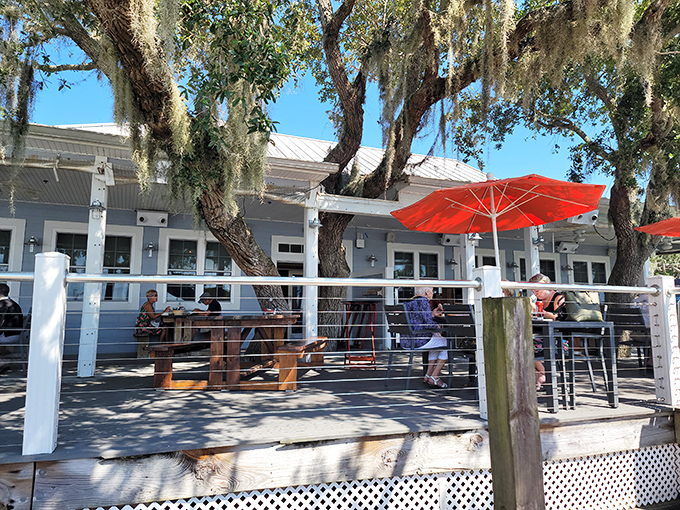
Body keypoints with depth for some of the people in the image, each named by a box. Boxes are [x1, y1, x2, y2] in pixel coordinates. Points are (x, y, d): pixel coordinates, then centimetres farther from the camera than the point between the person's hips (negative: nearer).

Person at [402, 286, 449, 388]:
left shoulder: (408, 302, 15)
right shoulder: (424, 301, -12)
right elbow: (428, 324, -18)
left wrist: (432, 314, 21)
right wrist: (438, 326, 2)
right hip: (419, 341, -9)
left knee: (436, 339, 31)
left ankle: (428, 376, 27)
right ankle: (434, 378, 11)